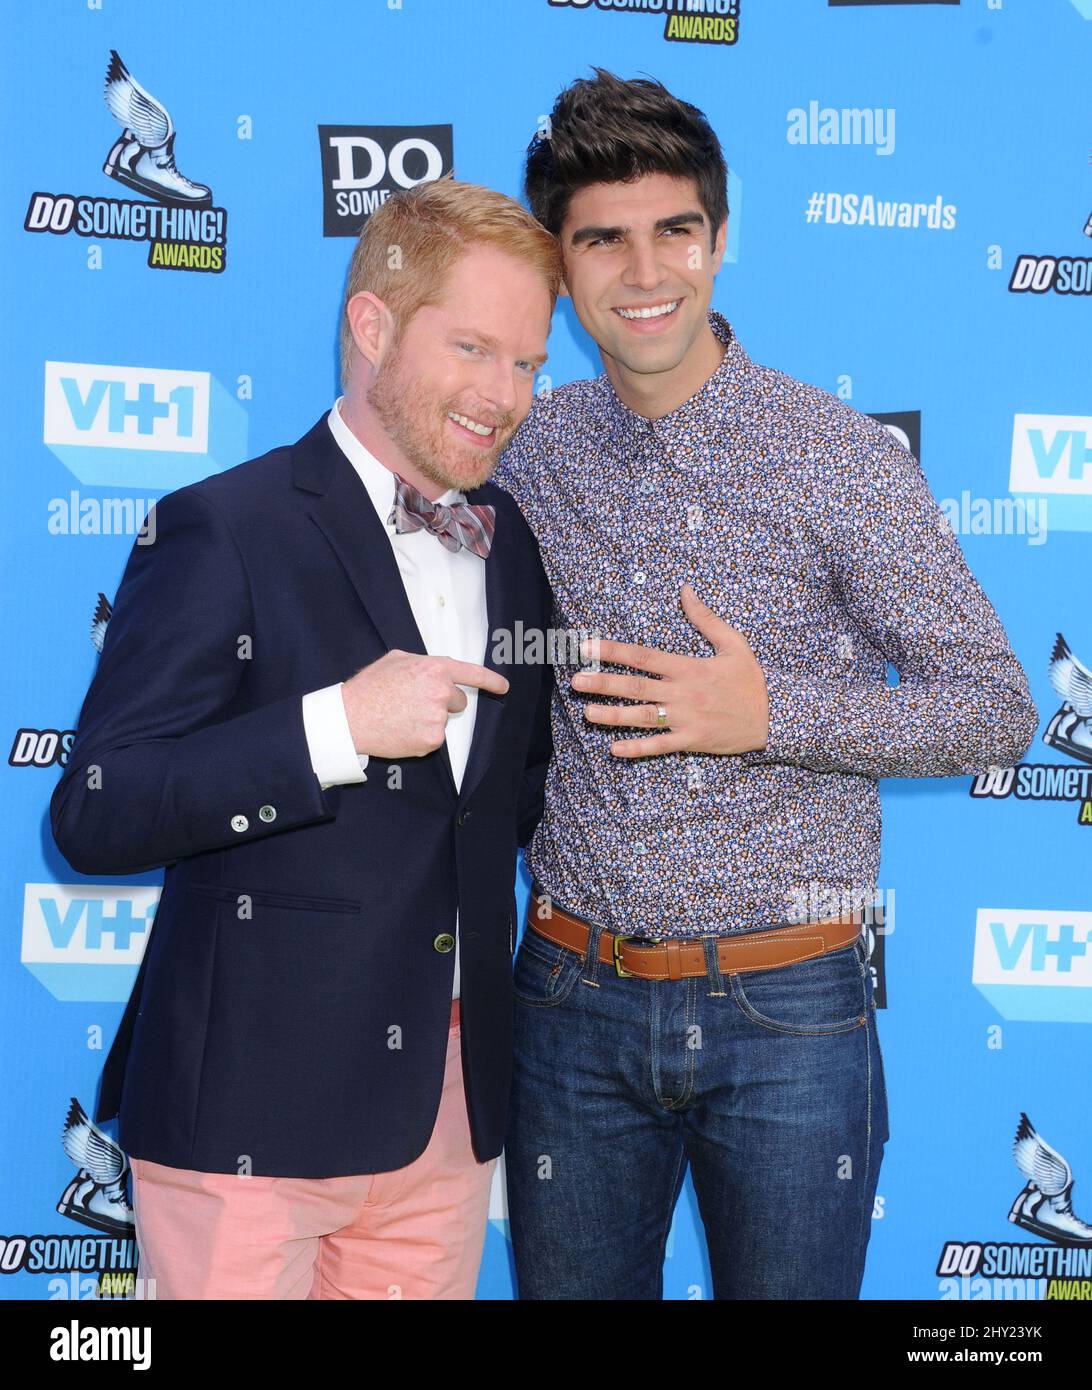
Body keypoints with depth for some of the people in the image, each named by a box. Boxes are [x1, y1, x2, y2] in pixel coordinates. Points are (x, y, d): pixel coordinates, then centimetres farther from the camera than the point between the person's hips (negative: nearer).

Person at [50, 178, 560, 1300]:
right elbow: (91, 816, -16)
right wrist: (335, 728, -24)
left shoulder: (512, 547, 10)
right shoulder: (223, 531, -10)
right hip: (253, 1117, -6)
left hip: (449, 1112, 6)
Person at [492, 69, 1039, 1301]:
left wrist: (771, 715, -19)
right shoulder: (525, 450, 2)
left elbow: (997, 712, -6)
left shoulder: (838, 457, -9)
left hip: (786, 1010, -3)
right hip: (574, 1000, 3)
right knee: (565, 1288, 16)